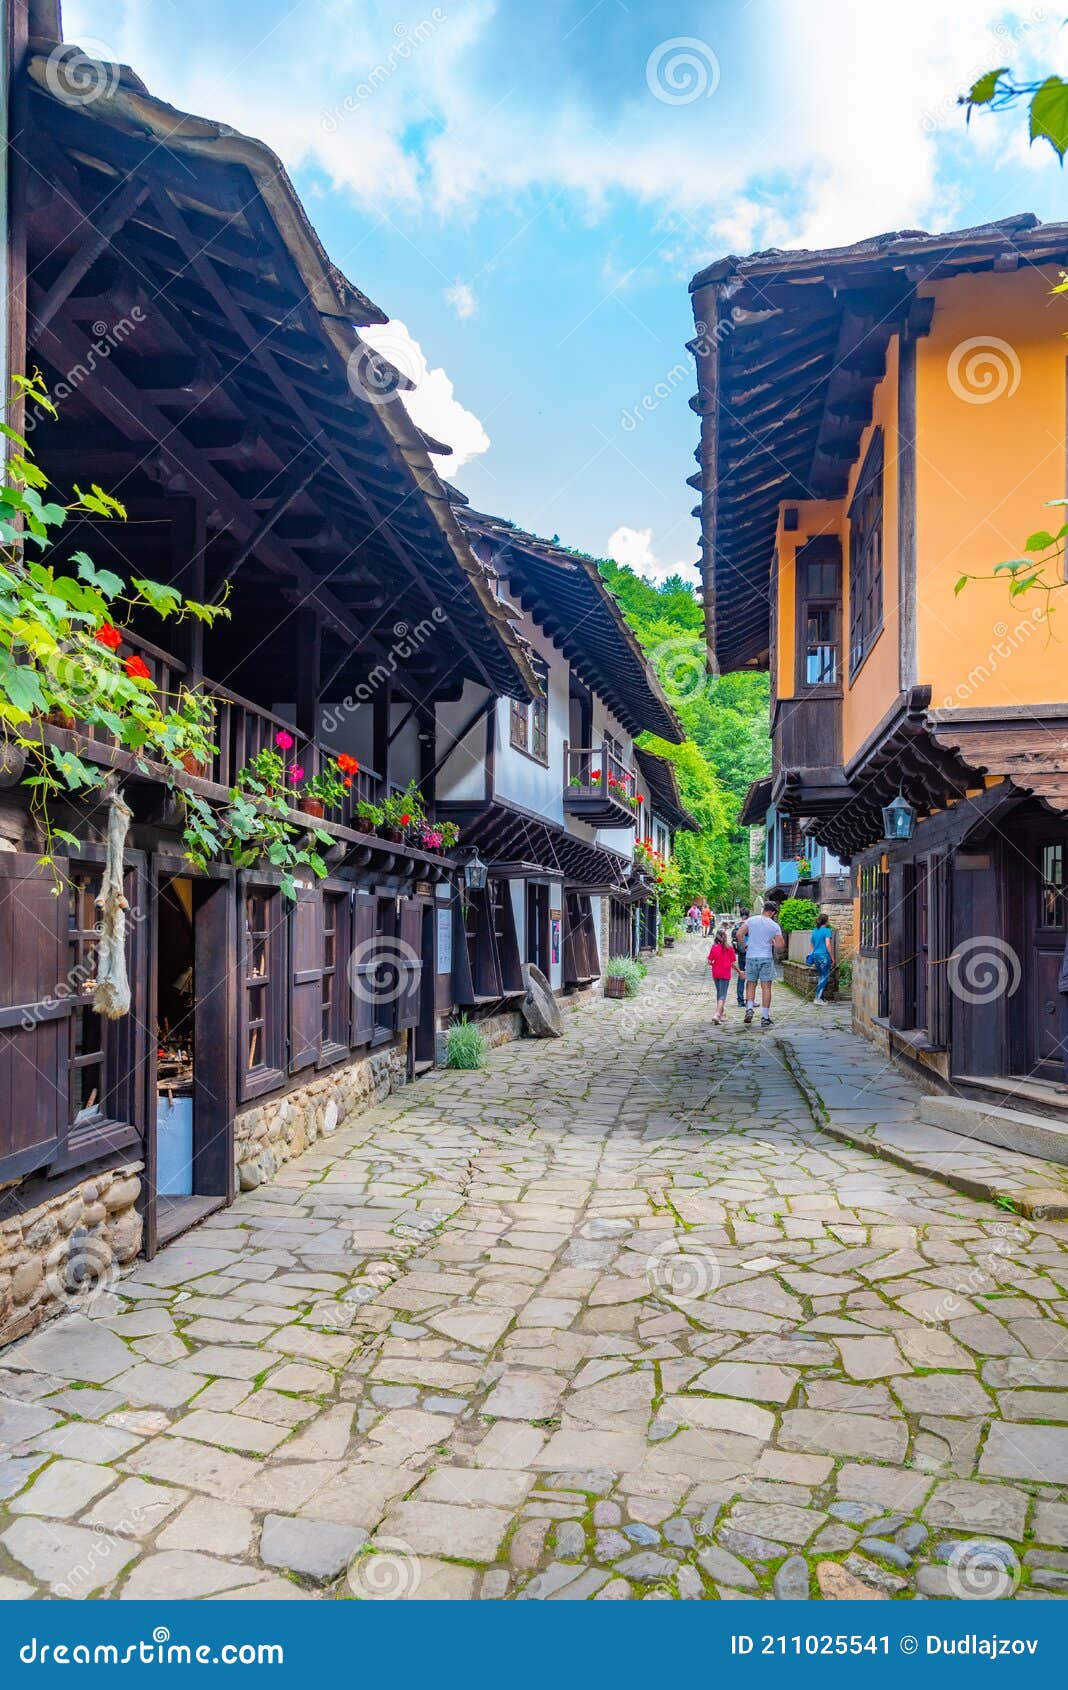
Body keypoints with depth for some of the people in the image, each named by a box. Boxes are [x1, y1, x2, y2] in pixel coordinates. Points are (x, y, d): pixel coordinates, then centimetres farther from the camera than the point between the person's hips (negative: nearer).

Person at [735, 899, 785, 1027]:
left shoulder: (751, 920, 0)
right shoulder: (774, 926, -2)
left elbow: (739, 933, -8)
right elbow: (781, 944, -6)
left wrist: (745, 946, 6)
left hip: (751, 957, 1)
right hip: (766, 958, -1)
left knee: (751, 985, 13)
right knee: (766, 987, 3)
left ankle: (749, 1009, -7)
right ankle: (765, 1017, 4)